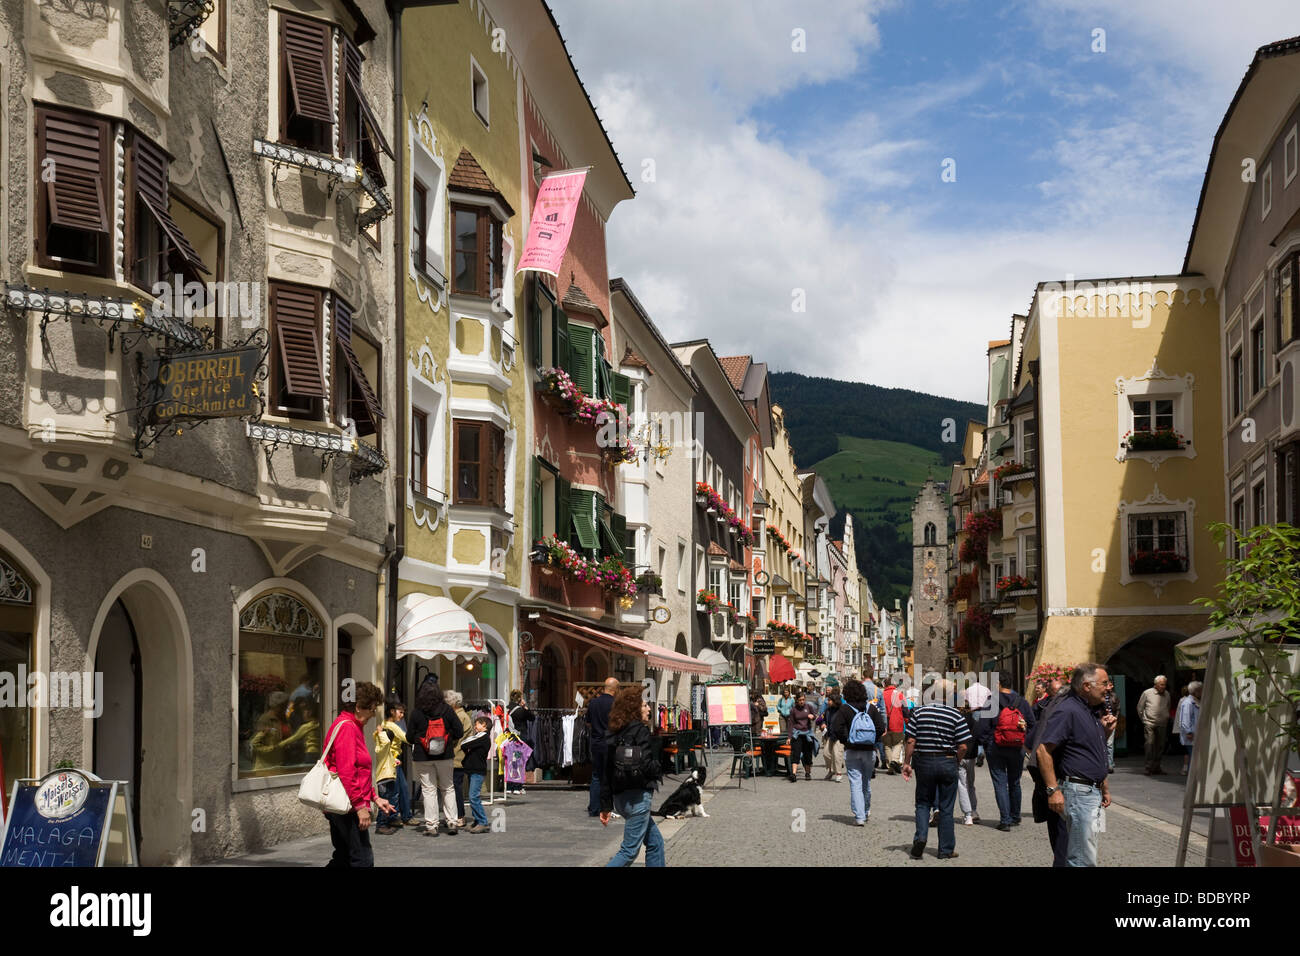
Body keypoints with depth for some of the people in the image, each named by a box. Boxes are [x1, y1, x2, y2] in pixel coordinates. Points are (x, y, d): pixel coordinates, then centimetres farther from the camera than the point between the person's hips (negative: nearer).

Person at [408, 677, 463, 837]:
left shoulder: (416, 712, -8)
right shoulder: (447, 710, -5)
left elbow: (410, 737, -3)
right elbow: (459, 732, -1)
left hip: (423, 757, -1)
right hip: (445, 756, 1)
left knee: (428, 790, 5)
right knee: (448, 788, 13)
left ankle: (431, 825, 4)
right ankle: (452, 822, 11)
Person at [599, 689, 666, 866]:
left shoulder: (614, 734, 11)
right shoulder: (640, 730, -10)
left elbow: (605, 772, 10)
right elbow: (646, 764, -19)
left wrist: (606, 806, 12)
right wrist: (659, 770, 4)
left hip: (620, 797, 8)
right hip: (637, 797, -8)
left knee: (655, 842, 17)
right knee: (630, 850, -4)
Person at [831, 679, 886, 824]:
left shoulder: (844, 709, -7)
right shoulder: (871, 708, 1)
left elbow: (836, 728, -15)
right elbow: (881, 728, -5)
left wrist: (845, 740, -1)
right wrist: (874, 741, 8)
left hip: (851, 751, -3)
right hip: (869, 751, 3)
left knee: (855, 783, -1)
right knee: (866, 782, 18)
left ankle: (859, 816, -8)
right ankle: (866, 812, 33)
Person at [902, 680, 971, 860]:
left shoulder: (919, 712, -2)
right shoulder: (956, 715, -6)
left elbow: (911, 741, -5)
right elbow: (963, 745, -9)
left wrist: (907, 763, 4)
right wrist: (955, 762, 7)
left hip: (924, 762, 1)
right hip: (948, 762, -1)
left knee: (923, 803, 16)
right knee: (946, 808, 9)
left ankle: (921, 836, -6)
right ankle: (946, 850, 14)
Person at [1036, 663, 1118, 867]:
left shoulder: (1093, 711, 15)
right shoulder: (1068, 711, -15)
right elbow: (1043, 750, -22)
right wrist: (1053, 790, -25)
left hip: (1094, 790, 10)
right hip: (1077, 790, -10)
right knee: (1084, 859, -9)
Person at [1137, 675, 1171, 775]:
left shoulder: (1167, 694, 9)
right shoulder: (1147, 693, -2)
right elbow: (1140, 707, 7)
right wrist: (1144, 719, 11)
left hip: (1162, 724, 4)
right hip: (1150, 723, -4)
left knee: (1160, 746, 4)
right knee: (1150, 743, -13)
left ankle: (1156, 767, 14)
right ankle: (1149, 768, -11)